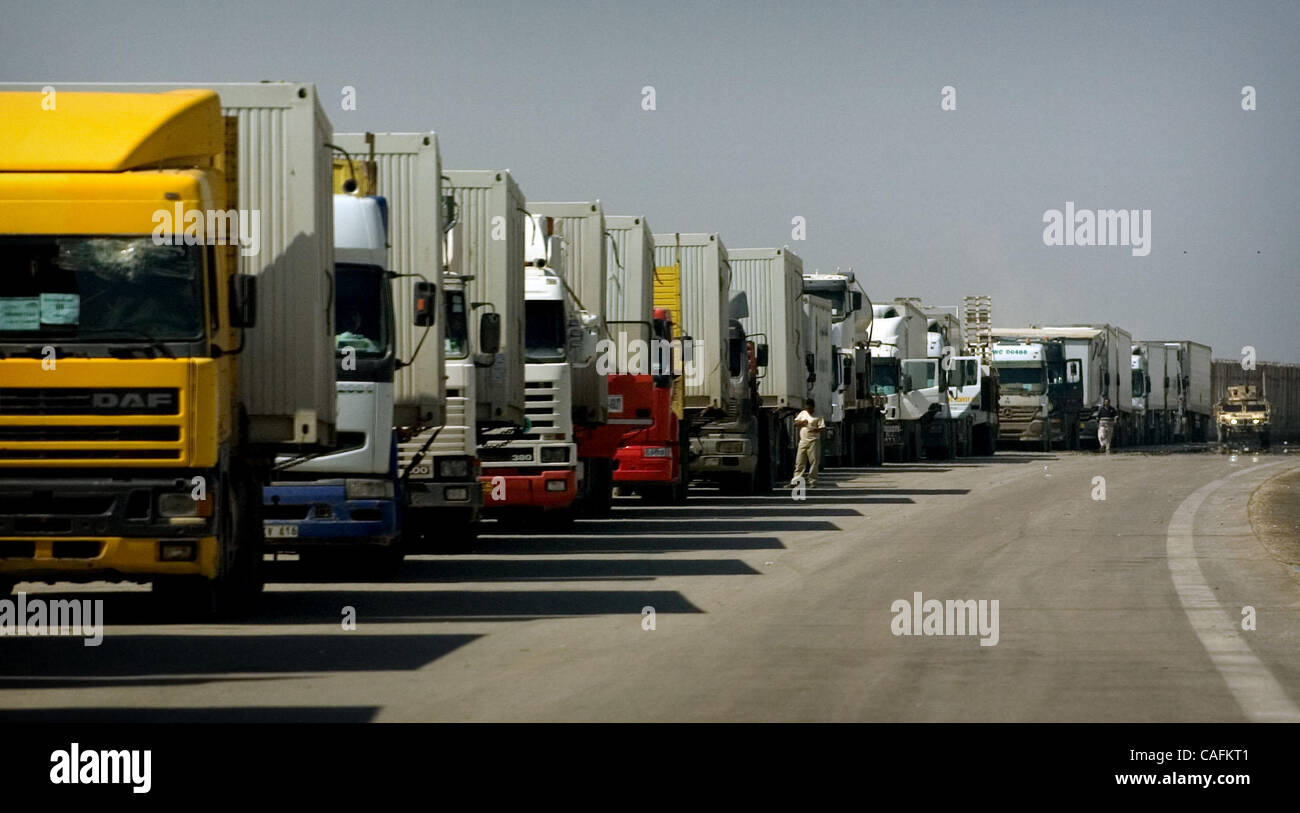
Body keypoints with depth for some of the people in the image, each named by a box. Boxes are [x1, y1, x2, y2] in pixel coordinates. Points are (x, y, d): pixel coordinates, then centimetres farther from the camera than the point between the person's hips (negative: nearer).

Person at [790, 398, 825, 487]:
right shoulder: (802, 414, 13)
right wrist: (801, 422, -6)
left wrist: (816, 430, -26)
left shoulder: (818, 416, -1)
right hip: (803, 441, 4)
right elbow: (795, 423, 14)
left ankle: (812, 481, 3)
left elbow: (822, 427, -7)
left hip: (813, 441, -4)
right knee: (799, 461, 1)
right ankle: (795, 480, 1)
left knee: (813, 461, -3)